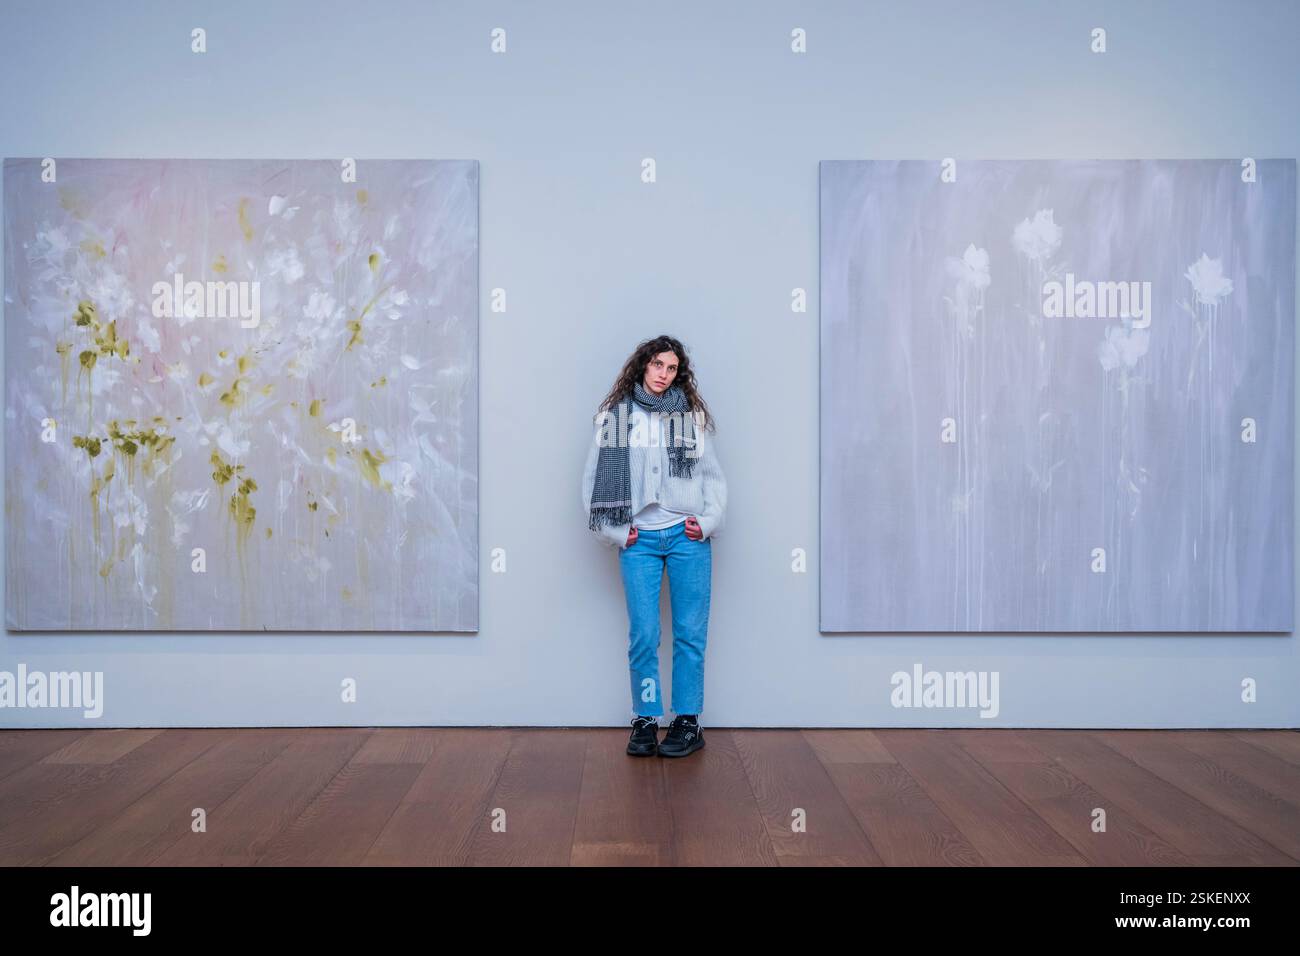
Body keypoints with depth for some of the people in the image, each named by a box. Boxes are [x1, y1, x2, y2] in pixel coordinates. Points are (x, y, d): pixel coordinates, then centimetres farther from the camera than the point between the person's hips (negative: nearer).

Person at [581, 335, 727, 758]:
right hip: (639, 540, 0)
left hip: (687, 536, 1)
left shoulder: (692, 414, 10)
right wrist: (613, 530, -1)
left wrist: (709, 521, -3)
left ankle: (688, 722, 12)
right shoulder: (615, 414, 7)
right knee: (643, 635, -1)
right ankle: (645, 722, 11)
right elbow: (593, 478, 5)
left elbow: (713, 475, 10)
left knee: (690, 634, 2)